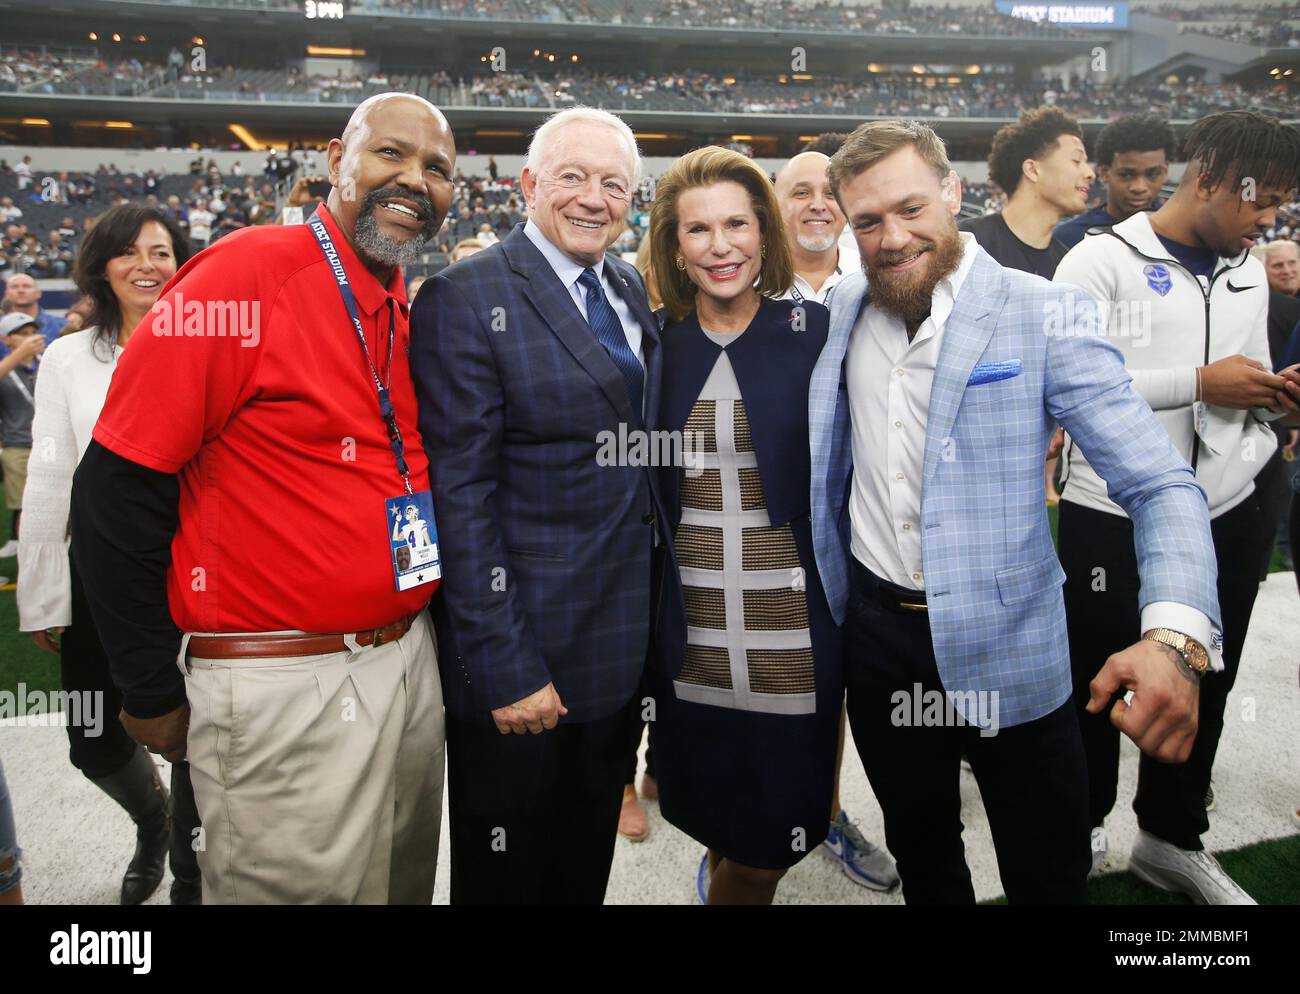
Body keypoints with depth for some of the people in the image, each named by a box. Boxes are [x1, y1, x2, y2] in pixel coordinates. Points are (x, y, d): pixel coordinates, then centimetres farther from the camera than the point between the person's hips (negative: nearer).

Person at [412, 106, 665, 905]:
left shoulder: (631, 289, 8)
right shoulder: (466, 298, -14)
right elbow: (461, 495, -18)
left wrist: (653, 618, 8)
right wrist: (506, 669, -19)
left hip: (621, 649, 7)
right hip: (521, 659, -6)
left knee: (587, 870, 23)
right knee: (506, 875, 14)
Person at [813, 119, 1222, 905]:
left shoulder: (1048, 316, -14)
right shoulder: (843, 311, 0)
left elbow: (1161, 486, -18)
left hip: (1008, 647, -3)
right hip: (876, 630, 4)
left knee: (1050, 876, 13)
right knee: (920, 853, 22)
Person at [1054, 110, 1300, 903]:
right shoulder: (1103, 261, -10)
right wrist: (1199, 382, -18)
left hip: (1227, 516, 7)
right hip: (1112, 519, -6)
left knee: (1204, 690, 17)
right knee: (1097, 685, 10)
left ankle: (1174, 839, 37)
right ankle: (1083, 824, 34)